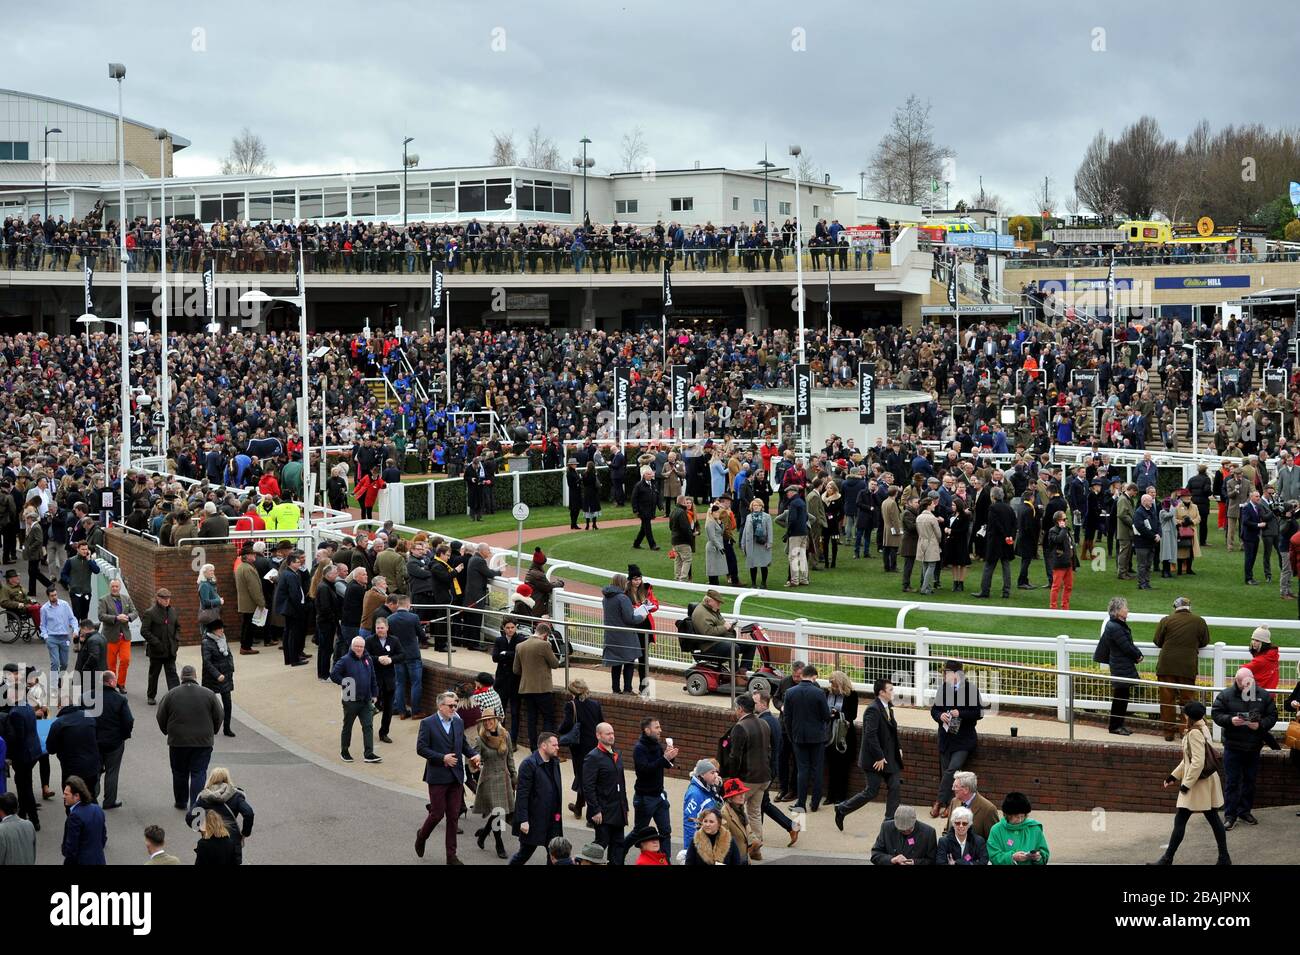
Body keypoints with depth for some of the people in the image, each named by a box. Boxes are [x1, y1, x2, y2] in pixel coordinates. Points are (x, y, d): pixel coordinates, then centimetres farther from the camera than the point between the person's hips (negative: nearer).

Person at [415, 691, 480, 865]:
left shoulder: (459, 722, 9)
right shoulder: (428, 723, -8)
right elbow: (421, 748, -11)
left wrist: (474, 754, -3)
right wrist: (442, 758, -18)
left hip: (456, 777, 5)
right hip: (438, 777, -5)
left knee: (453, 816, 6)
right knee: (437, 814, -1)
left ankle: (451, 856, 13)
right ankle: (421, 836, 29)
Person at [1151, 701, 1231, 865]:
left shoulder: (1194, 733, -19)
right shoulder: (1203, 729, 10)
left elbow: (1198, 762, -25)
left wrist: (1186, 784, -18)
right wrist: (1173, 776, 18)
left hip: (1198, 783, -9)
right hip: (1208, 781, 9)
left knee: (1180, 820, -2)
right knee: (1213, 819, 12)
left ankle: (1168, 859, 3)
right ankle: (1224, 858, 15)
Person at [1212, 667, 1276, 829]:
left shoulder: (1263, 695, 0)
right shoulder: (1225, 695, -5)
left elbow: (1272, 716, 2)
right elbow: (1216, 714, -4)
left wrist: (1260, 725, -16)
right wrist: (1230, 720, -22)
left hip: (1254, 747, 2)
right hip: (1233, 746, -2)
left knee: (1250, 781, 13)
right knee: (1232, 781, 0)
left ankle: (1245, 811, 26)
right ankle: (1230, 815, 7)